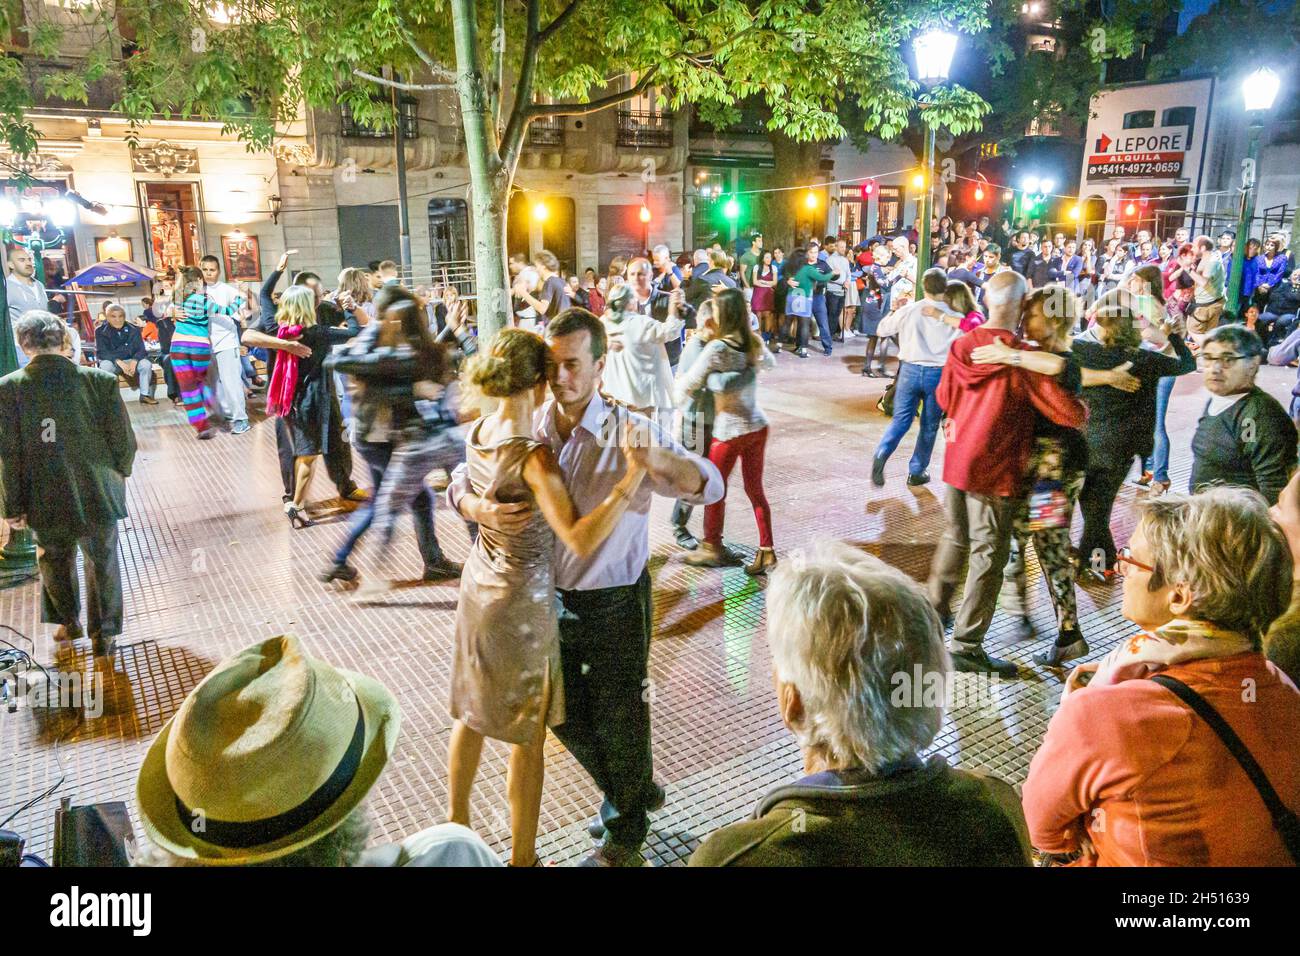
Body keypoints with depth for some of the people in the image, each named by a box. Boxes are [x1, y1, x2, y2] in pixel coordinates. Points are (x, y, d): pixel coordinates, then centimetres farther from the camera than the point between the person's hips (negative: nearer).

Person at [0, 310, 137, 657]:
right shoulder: (100, 380, -14)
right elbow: (124, 440, -9)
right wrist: (120, 472, 12)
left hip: (46, 499, 1)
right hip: (97, 494, -1)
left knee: (55, 558, 25)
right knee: (102, 562, 16)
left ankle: (68, 621, 41)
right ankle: (103, 634, 22)